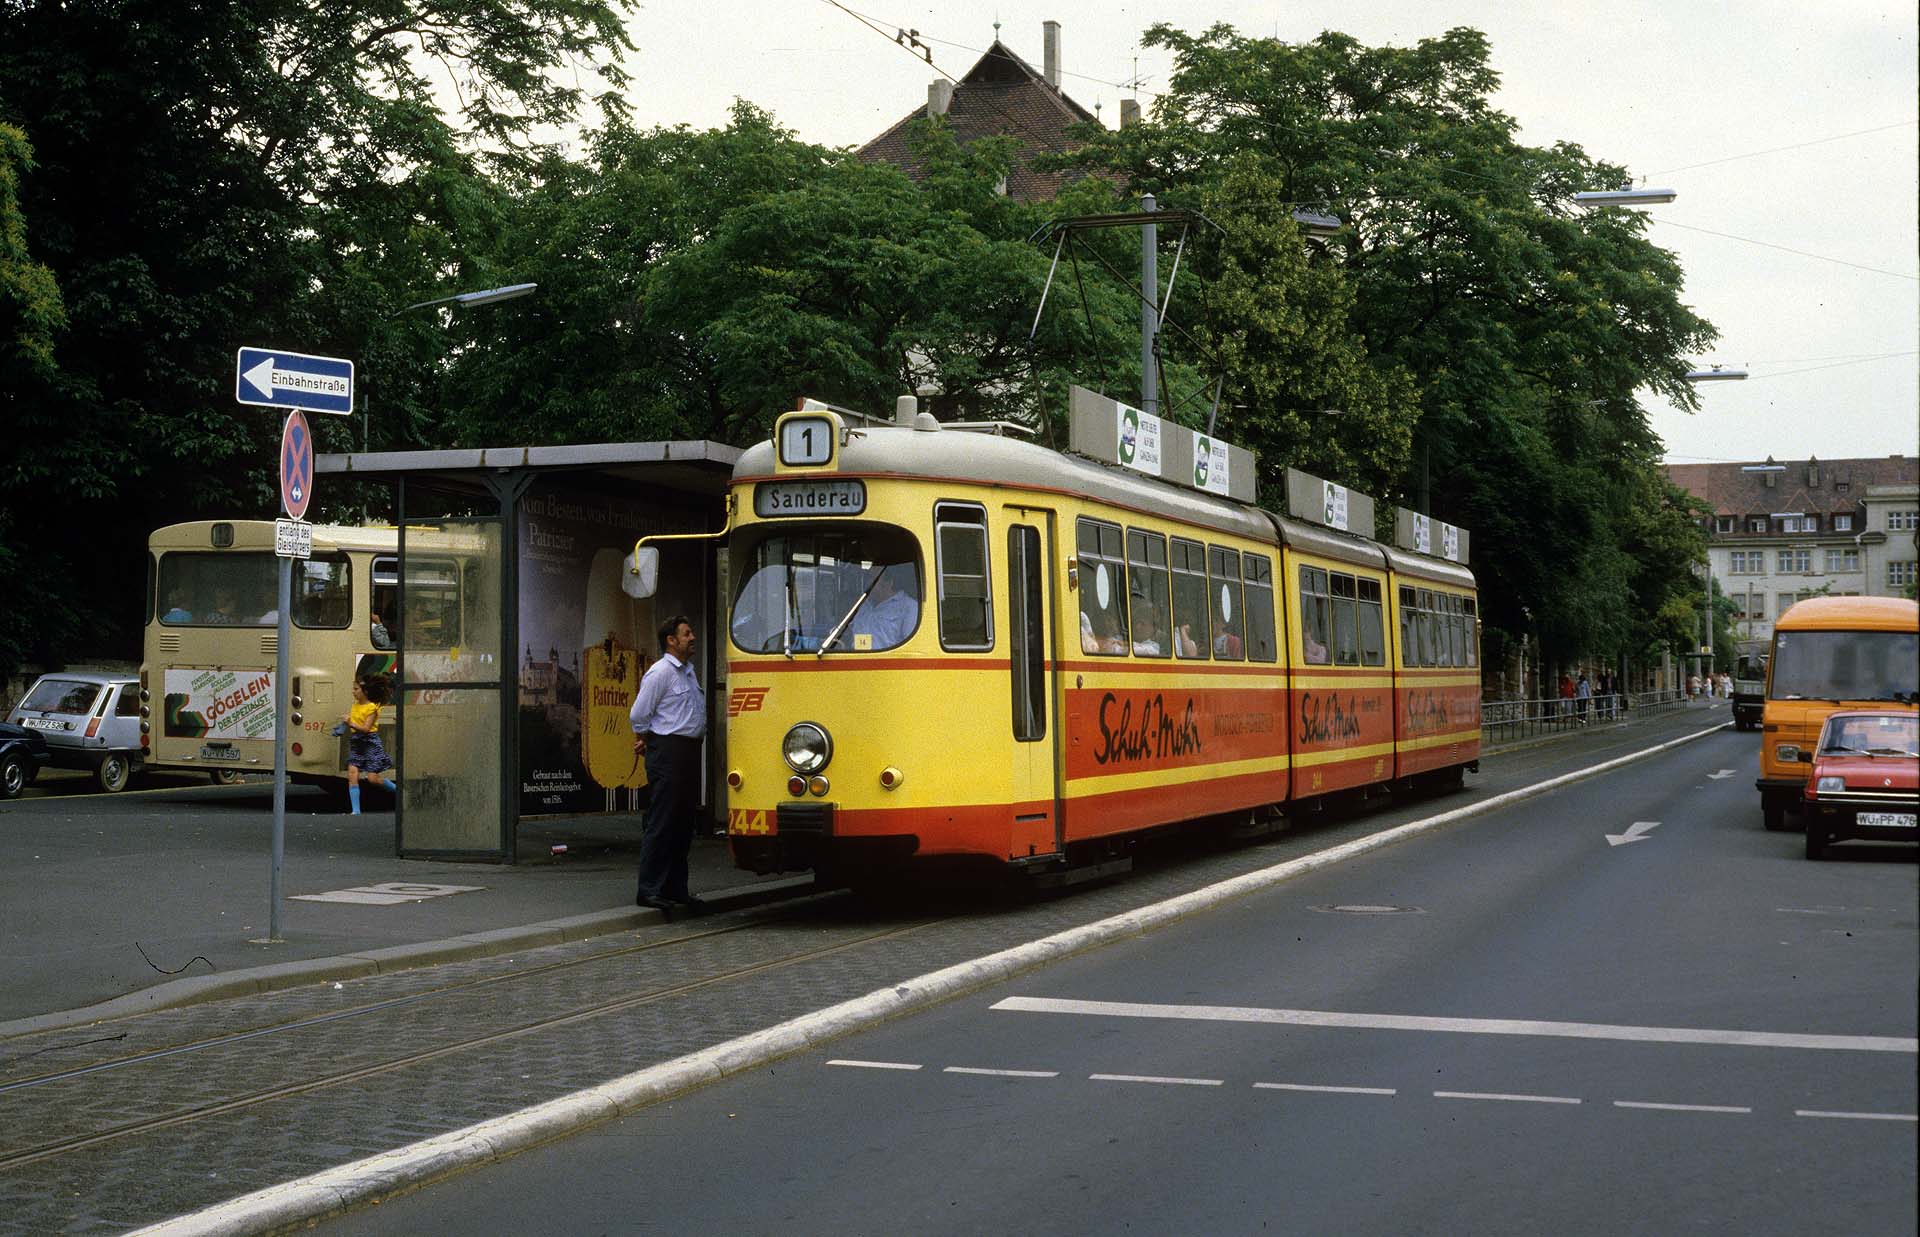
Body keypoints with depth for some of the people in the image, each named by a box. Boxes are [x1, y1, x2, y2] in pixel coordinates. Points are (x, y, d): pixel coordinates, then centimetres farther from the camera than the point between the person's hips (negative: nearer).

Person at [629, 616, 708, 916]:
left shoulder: (689, 670, 18)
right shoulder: (660, 672, -10)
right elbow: (638, 715, -10)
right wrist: (647, 740, 6)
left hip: (689, 751, 9)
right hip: (668, 751, -9)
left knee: (683, 823, 10)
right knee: (661, 823, -8)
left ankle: (675, 888, 16)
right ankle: (649, 890, -5)